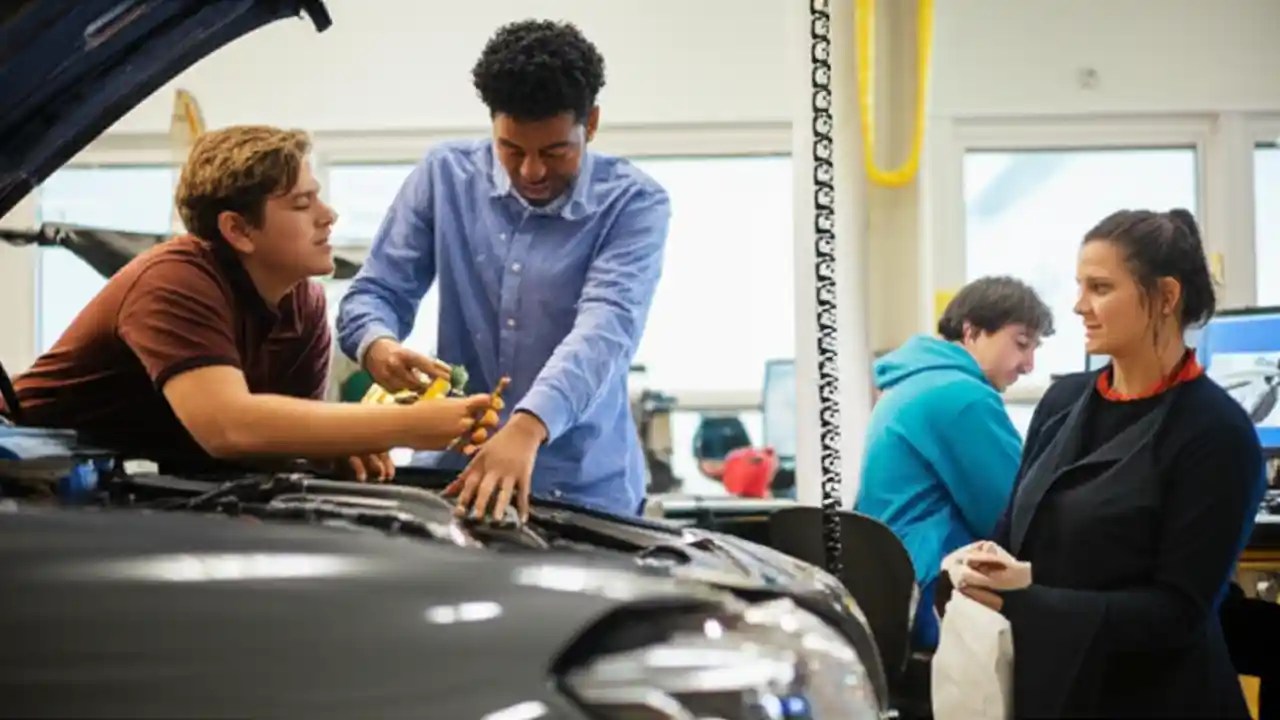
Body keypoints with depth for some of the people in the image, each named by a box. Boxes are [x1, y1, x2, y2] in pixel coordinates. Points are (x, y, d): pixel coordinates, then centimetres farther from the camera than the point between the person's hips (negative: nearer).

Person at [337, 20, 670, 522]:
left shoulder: (633, 204, -8)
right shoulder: (445, 175, 0)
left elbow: (604, 327, -23)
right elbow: (376, 291, 3)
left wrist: (527, 428, -40)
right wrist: (378, 347, -22)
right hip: (452, 470, 2)